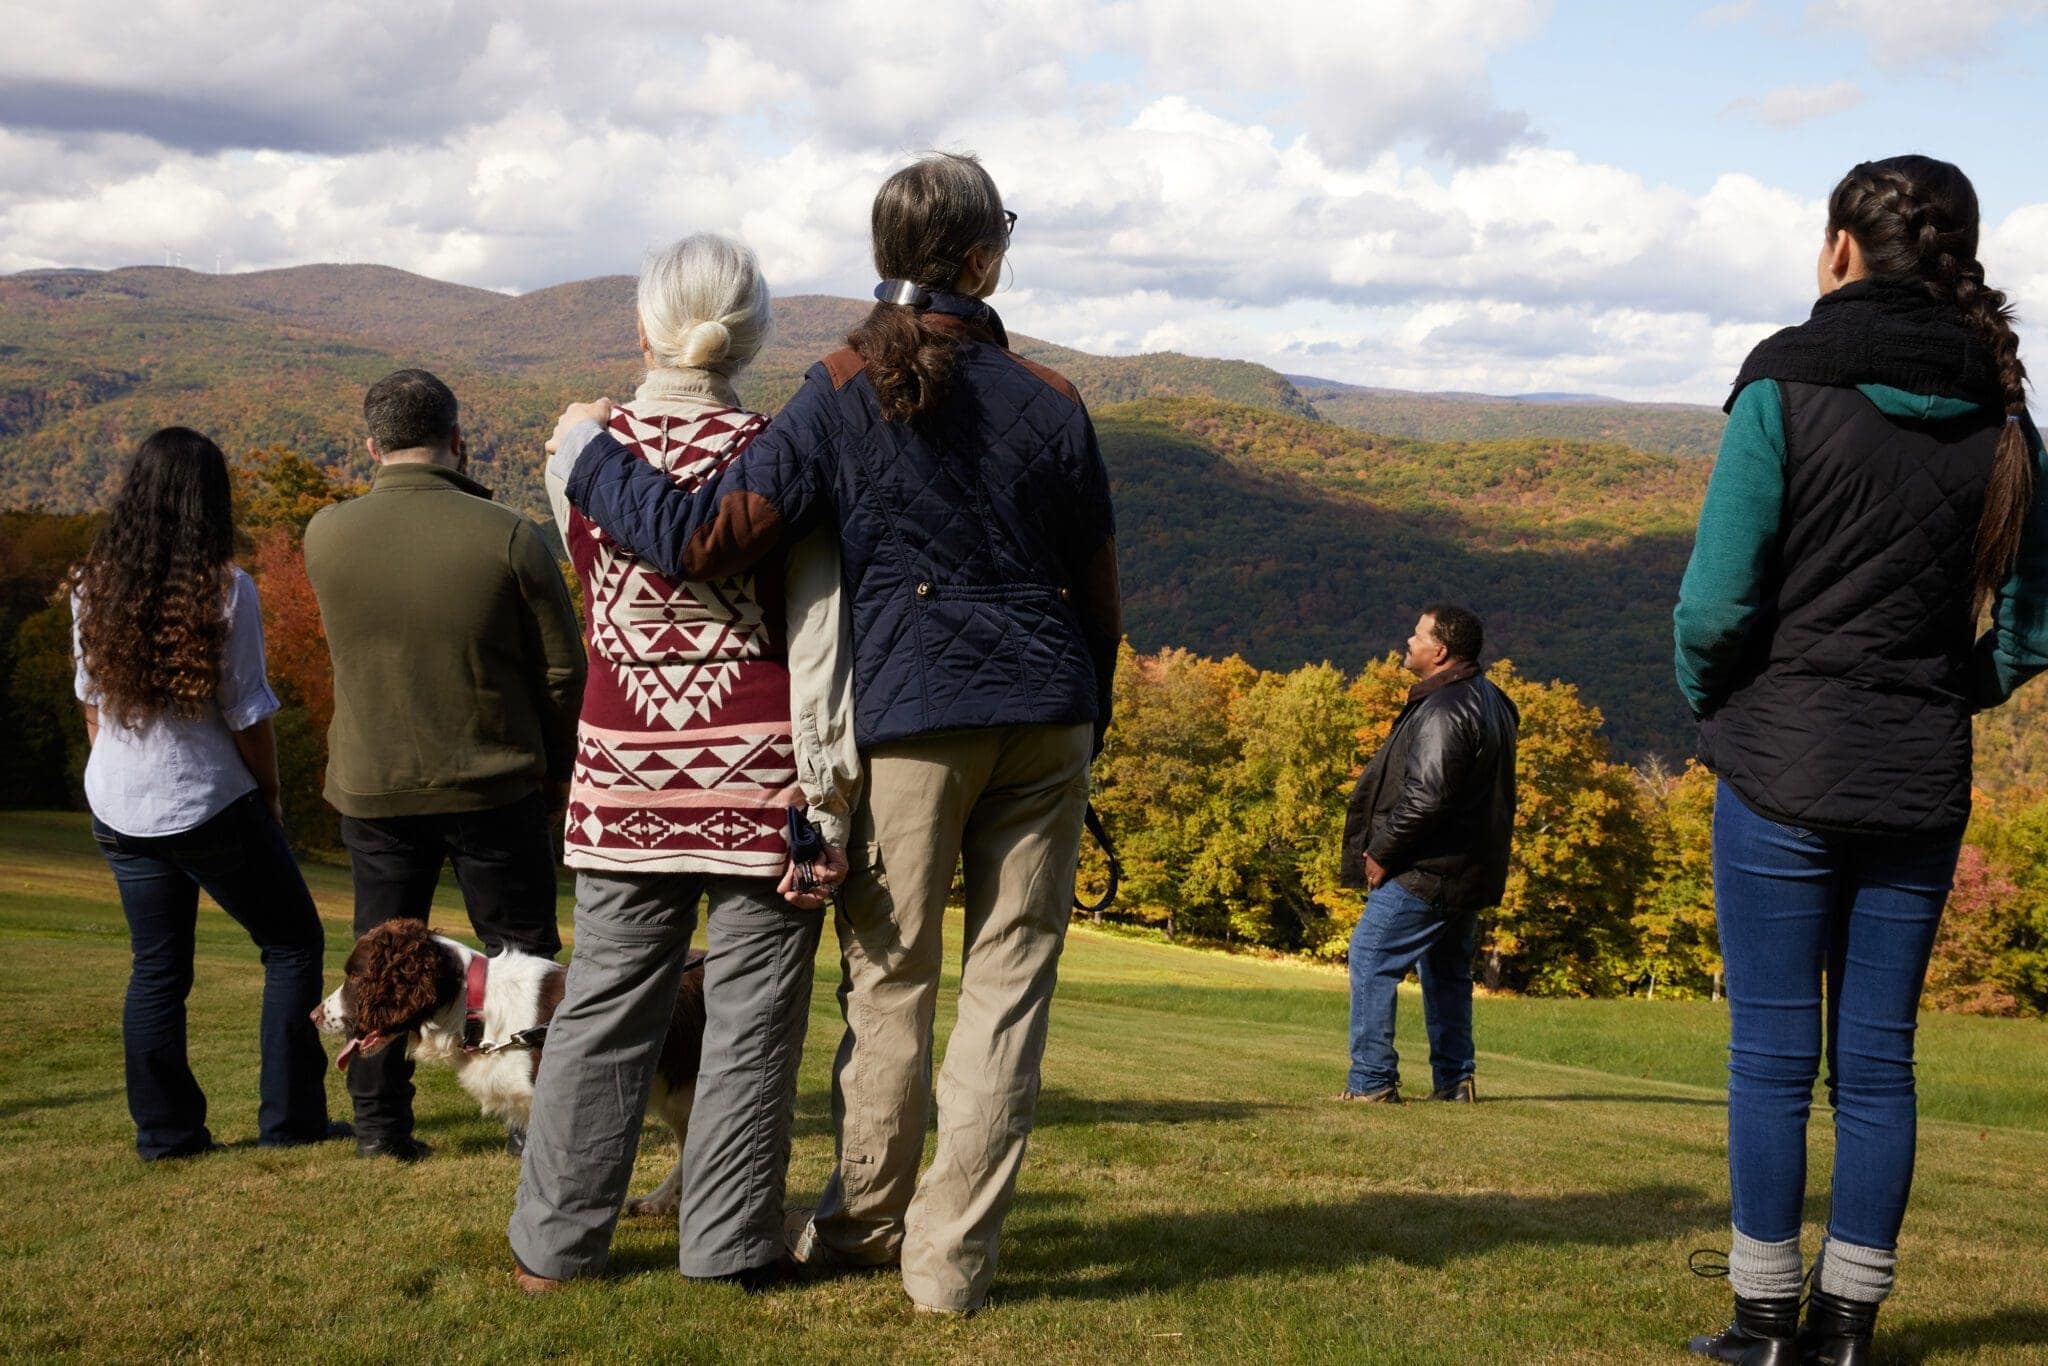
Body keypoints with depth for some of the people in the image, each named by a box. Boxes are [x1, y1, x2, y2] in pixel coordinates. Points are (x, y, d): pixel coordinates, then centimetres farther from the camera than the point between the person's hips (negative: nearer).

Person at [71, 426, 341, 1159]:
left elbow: (90, 702, 8)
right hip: (210, 803, -5)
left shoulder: (94, 587, -1)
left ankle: (165, 1128, 15)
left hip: (119, 806, 5)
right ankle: (290, 1117, 9)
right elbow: (248, 716, -11)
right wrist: (268, 798, 3)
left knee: (156, 965, 14)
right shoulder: (225, 590, -15)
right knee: (292, 943, 10)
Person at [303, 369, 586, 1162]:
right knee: (522, 953, 10)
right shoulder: (507, 536, -13)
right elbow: (562, 669, -7)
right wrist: (553, 771, 8)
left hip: (372, 788, 2)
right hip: (493, 782, -2)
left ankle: (380, 1124, 17)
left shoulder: (325, 535, -7)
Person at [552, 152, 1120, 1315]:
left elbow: (710, 539, -11)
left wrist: (591, 456, 5)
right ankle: (951, 1255, 8)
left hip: (908, 713, -2)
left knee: (891, 978, 10)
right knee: (1010, 979, 6)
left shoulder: (843, 396, -4)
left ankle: (864, 1223, 25)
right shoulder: (1050, 403, 4)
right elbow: (1098, 592, 10)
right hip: (1042, 716, 2)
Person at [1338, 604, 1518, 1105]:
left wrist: (1381, 851, -16)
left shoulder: (1445, 710, -20)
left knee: (1371, 960, -4)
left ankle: (1371, 1081, -5)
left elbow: (1424, 796, -27)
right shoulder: (1491, 702, 14)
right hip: (1469, 872, 10)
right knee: (1448, 972, 18)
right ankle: (1455, 1081, 21)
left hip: (1425, 871, -10)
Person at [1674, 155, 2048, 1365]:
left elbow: (1716, 603, -13)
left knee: (1774, 1055, 4)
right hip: (1924, 788, 4)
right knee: (1878, 1059, 10)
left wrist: (1709, 700, 5)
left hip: (1784, 775, -4)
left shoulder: (1787, 389, -10)